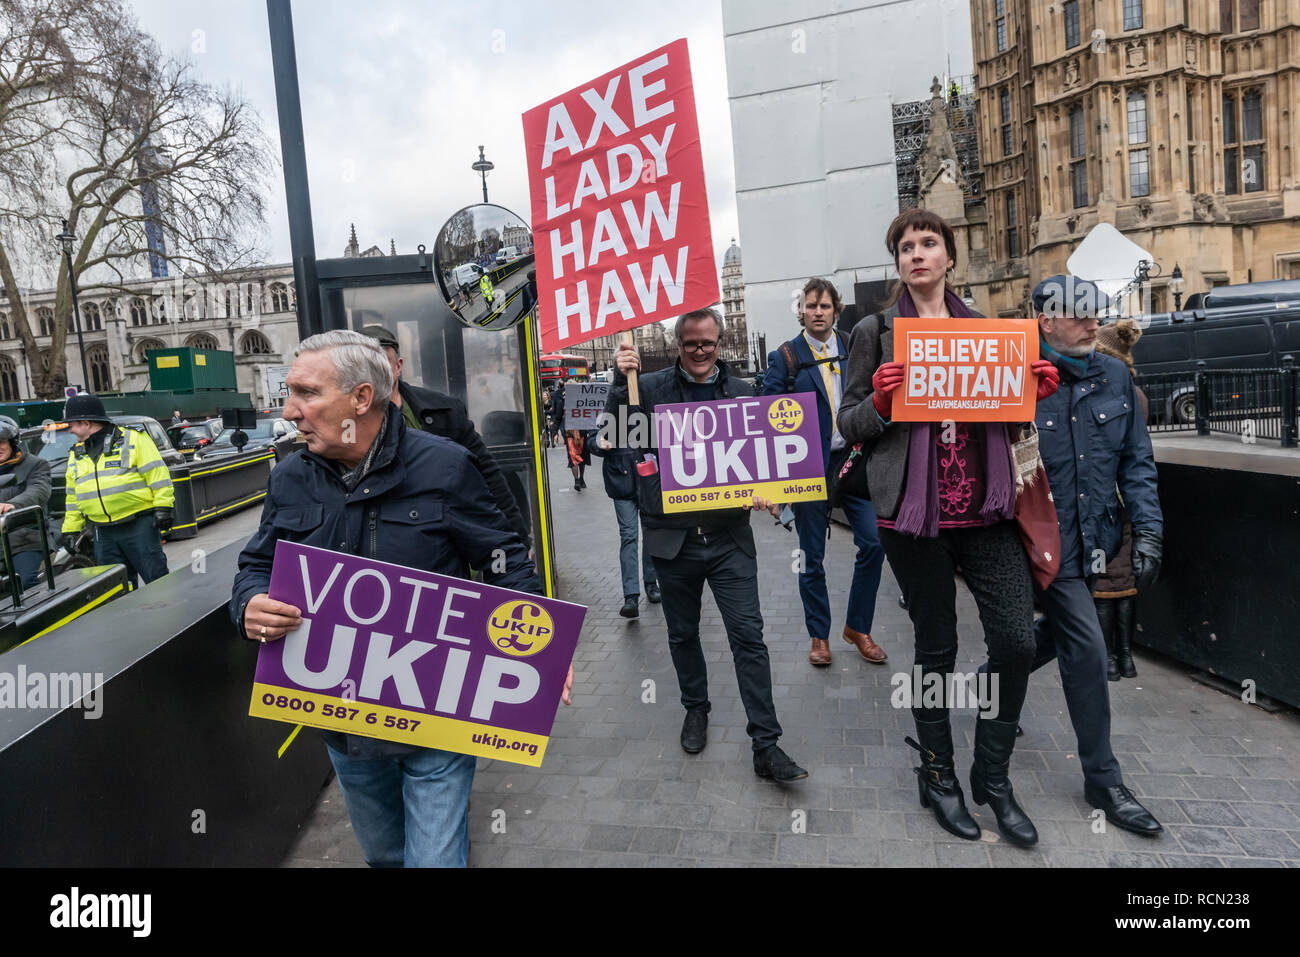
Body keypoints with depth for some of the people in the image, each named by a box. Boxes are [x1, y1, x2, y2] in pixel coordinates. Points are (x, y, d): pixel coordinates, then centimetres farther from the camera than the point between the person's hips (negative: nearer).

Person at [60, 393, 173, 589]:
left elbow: (158, 474, -8)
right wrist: (70, 529, 18)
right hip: (104, 533, 6)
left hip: (139, 526, -6)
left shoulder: (132, 439, -4)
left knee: (157, 578, -5)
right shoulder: (76, 454, 17)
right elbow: (73, 496, 22)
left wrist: (163, 507, -15)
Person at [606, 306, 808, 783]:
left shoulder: (742, 392, 5)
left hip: (728, 535, 0)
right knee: (683, 633, 16)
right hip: (672, 534, 0)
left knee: (748, 635, -3)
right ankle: (696, 708, 40)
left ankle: (766, 746, 5)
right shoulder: (652, 387, 1)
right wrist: (621, 381, -24)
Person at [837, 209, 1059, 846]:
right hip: (913, 509, -3)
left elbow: (1005, 414, 19)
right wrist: (879, 399, -18)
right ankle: (937, 775, 28)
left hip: (984, 507, 4)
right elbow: (850, 427, 2)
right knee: (936, 647, 6)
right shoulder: (875, 333, 2)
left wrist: (1036, 390, -1)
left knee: (1017, 640, -1)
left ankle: (992, 776, 22)